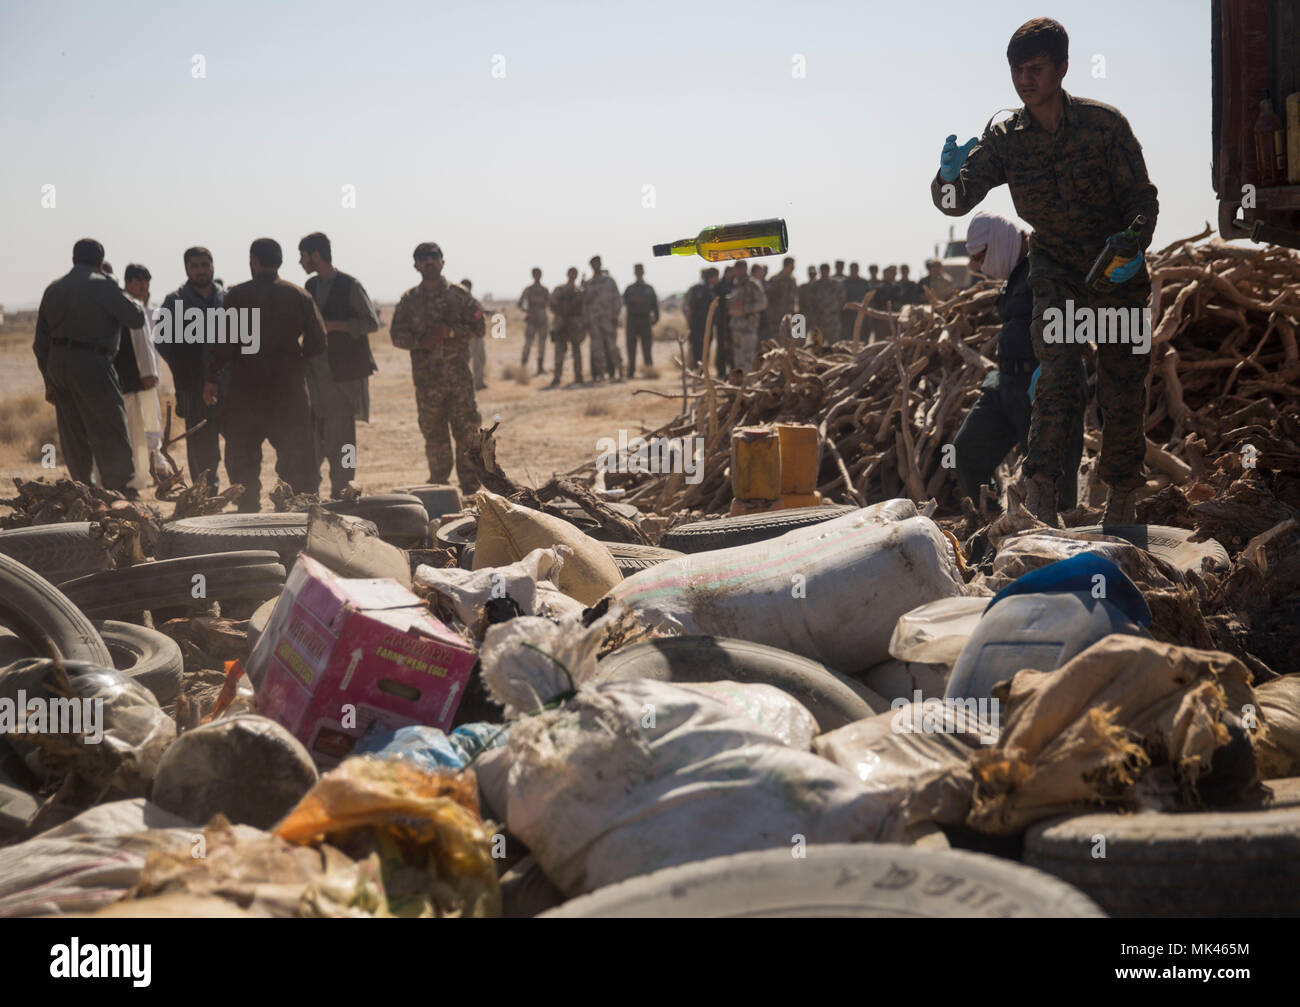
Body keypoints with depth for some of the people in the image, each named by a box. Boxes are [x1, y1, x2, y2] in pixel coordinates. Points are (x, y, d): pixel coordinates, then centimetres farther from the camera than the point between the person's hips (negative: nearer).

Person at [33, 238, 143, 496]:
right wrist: (127, 299, 14)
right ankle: (120, 492, -7)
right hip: (92, 364, -6)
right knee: (111, 435, -3)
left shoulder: (53, 289, 13)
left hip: (57, 365, 7)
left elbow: (41, 342, 15)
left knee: (74, 437, 12)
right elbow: (136, 318, -7)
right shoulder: (102, 285, -7)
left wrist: (49, 381, 20)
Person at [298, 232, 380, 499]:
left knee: (340, 437, -3)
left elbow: (372, 323, -11)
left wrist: (333, 326, -17)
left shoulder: (350, 285, -8)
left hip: (343, 373, -7)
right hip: (316, 371, 7)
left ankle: (340, 494, 2)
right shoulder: (312, 286, 14)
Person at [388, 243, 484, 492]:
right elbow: (397, 334, 8)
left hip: (458, 375, -2)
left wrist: (450, 332, -13)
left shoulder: (459, 295, 4)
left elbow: (479, 327, 2)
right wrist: (421, 341, -11)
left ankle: (471, 489, 1)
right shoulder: (409, 300, 8)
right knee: (433, 434, 6)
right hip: (426, 378, 2)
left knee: (467, 431, -4)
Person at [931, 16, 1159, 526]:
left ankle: (1122, 495, 24)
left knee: (1123, 386, 5)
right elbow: (957, 201, -15)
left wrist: (1135, 249, -24)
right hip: (1054, 270, 0)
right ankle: (1040, 493, -22)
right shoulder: (1005, 136, -8)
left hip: (1118, 272, 0)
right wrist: (950, 176, -38)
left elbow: (1142, 197, -6)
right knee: (1056, 374, -19)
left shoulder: (1104, 124, -13)